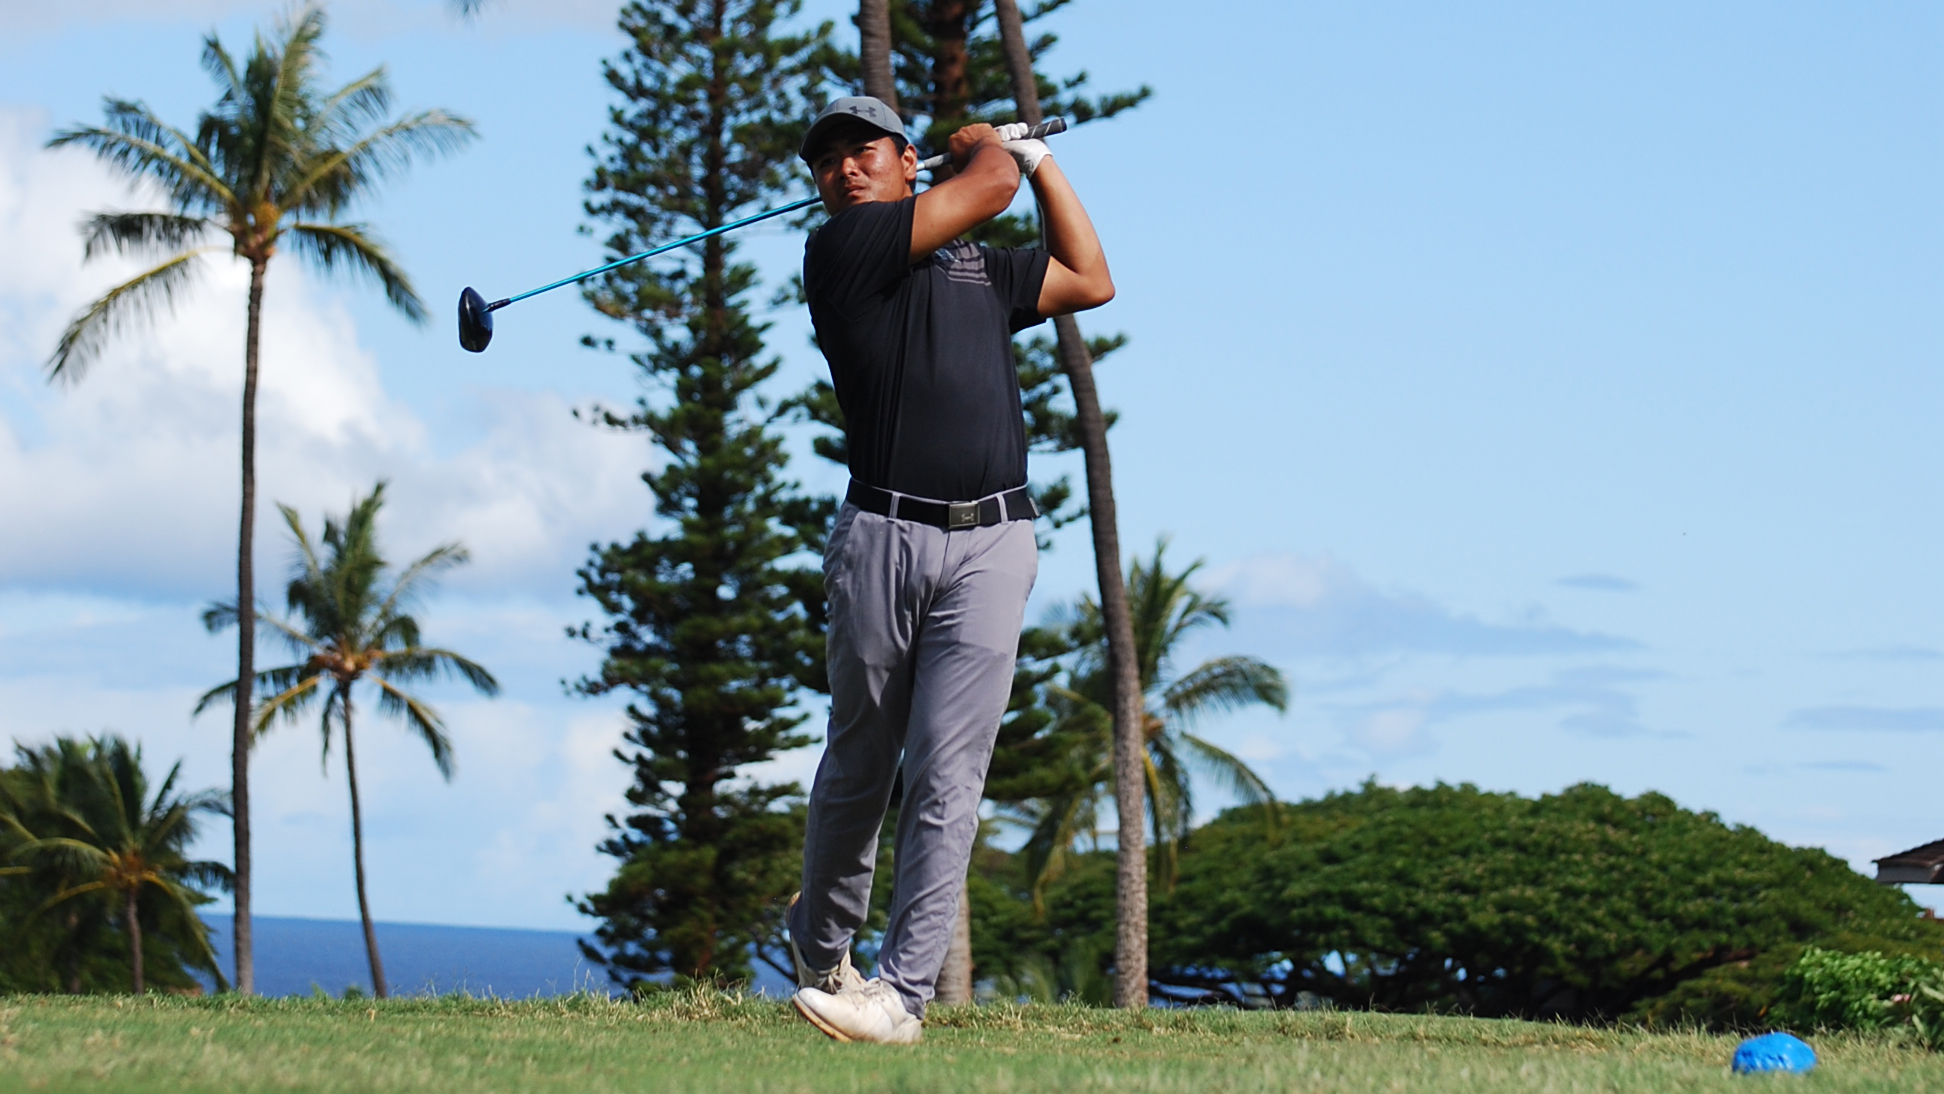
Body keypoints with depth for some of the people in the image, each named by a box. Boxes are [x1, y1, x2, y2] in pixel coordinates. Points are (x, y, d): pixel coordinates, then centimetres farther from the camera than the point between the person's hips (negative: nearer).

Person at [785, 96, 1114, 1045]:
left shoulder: (982, 267, 22)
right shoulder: (840, 252, 1)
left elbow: (1091, 281, 32)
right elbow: (989, 183, 0)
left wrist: (1037, 156, 32)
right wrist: (990, 147, 22)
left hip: (990, 543, 3)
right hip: (881, 536, -3)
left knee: (945, 772, -8)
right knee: (858, 767, 7)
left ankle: (904, 992, -10)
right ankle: (820, 953, 27)